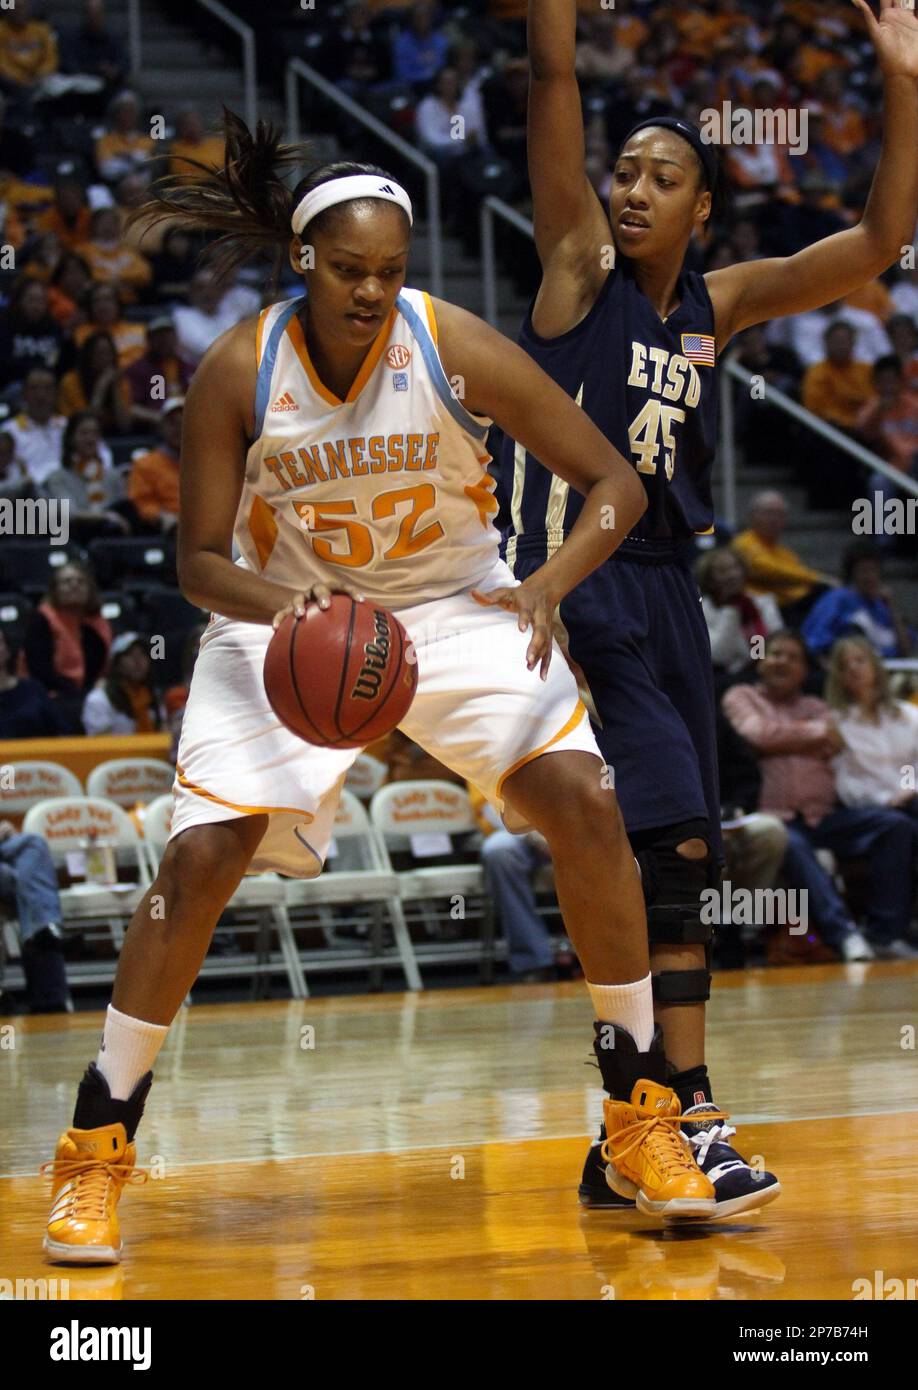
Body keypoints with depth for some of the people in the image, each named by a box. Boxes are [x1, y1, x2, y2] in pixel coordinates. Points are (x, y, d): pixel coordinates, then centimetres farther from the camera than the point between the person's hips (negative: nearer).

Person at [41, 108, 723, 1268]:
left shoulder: (456, 348, -21)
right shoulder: (236, 372, -20)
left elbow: (614, 485, -14)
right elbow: (200, 561, -14)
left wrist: (545, 588, -32)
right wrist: (283, 605, -36)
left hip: (454, 608, 1)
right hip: (286, 618, 0)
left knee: (583, 804, -17)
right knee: (200, 858, -13)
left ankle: (640, 1114, -2)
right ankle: (97, 1145, 2)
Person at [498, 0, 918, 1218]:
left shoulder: (721, 305, 11)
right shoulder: (580, 266, -2)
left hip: (664, 595, 7)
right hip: (575, 588, -7)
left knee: (669, 873, 7)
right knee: (670, 846, -18)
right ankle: (689, 1125, -18)